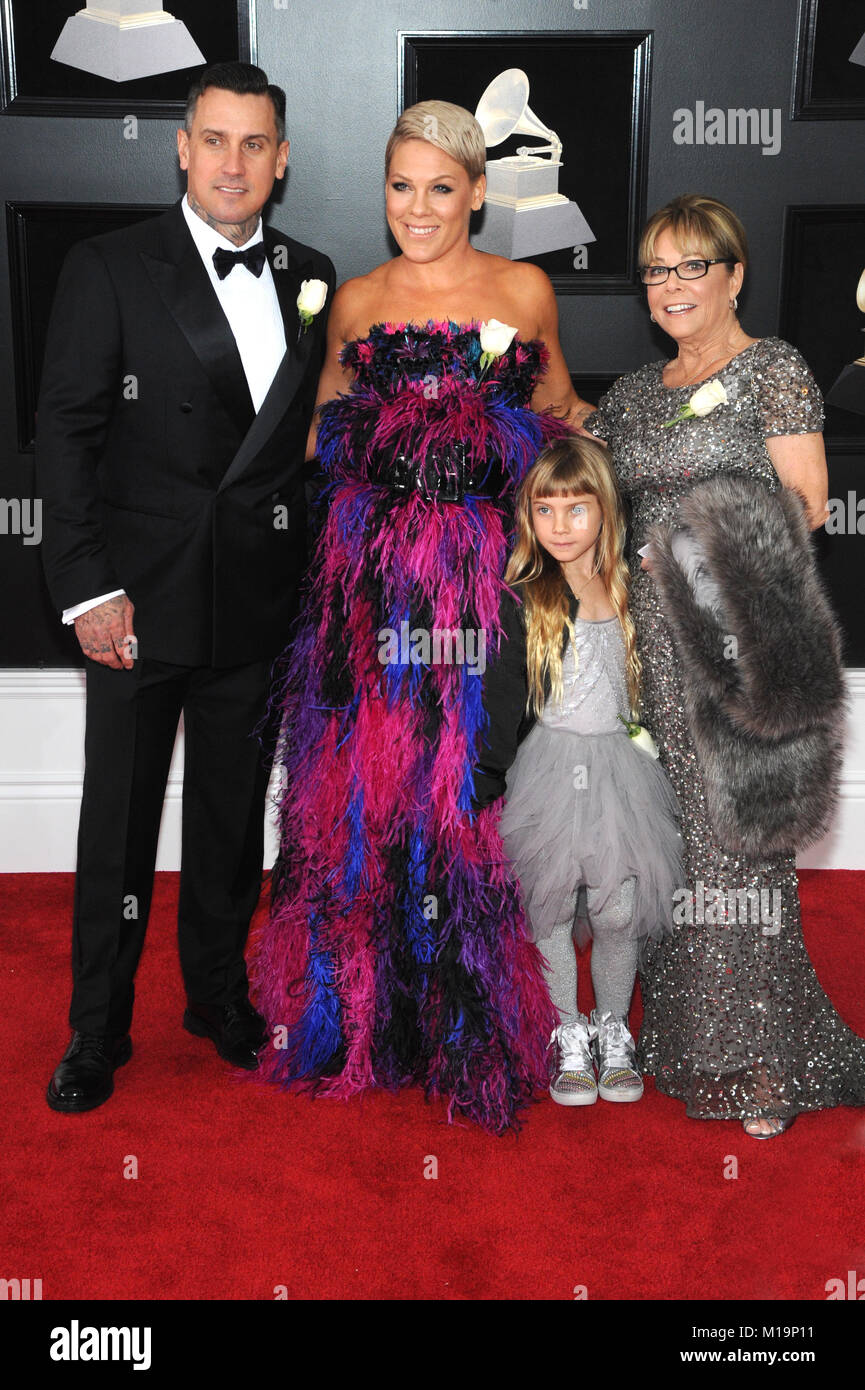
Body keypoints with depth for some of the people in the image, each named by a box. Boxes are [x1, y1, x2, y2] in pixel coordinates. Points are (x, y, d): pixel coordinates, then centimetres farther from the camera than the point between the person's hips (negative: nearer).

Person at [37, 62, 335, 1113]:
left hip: (258, 601, 3)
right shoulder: (109, 269, -3)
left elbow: (317, 434, 11)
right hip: (140, 595, -3)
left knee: (234, 812, 14)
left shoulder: (309, 276, 9)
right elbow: (66, 434, -6)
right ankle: (97, 1032, 22)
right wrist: (86, 586, -13)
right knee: (118, 819, 5)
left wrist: (312, 573, 4)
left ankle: (219, 997, 33)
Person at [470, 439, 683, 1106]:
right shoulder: (523, 600, -6)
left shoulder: (630, 589, 4)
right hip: (550, 768, -2)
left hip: (620, 764, 2)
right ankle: (570, 1034, 24)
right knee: (553, 907, 5)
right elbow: (504, 699, -6)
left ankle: (614, 1029, 25)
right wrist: (486, 782, -8)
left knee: (619, 911, 2)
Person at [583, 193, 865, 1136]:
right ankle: (686, 1045, 17)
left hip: (745, 632, -6)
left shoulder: (774, 370, 2)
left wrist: (717, 540, -15)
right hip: (656, 634, 6)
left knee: (739, 839, -8)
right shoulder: (634, 392, 20)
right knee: (672, 837, 6)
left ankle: (759, 1066, 2)